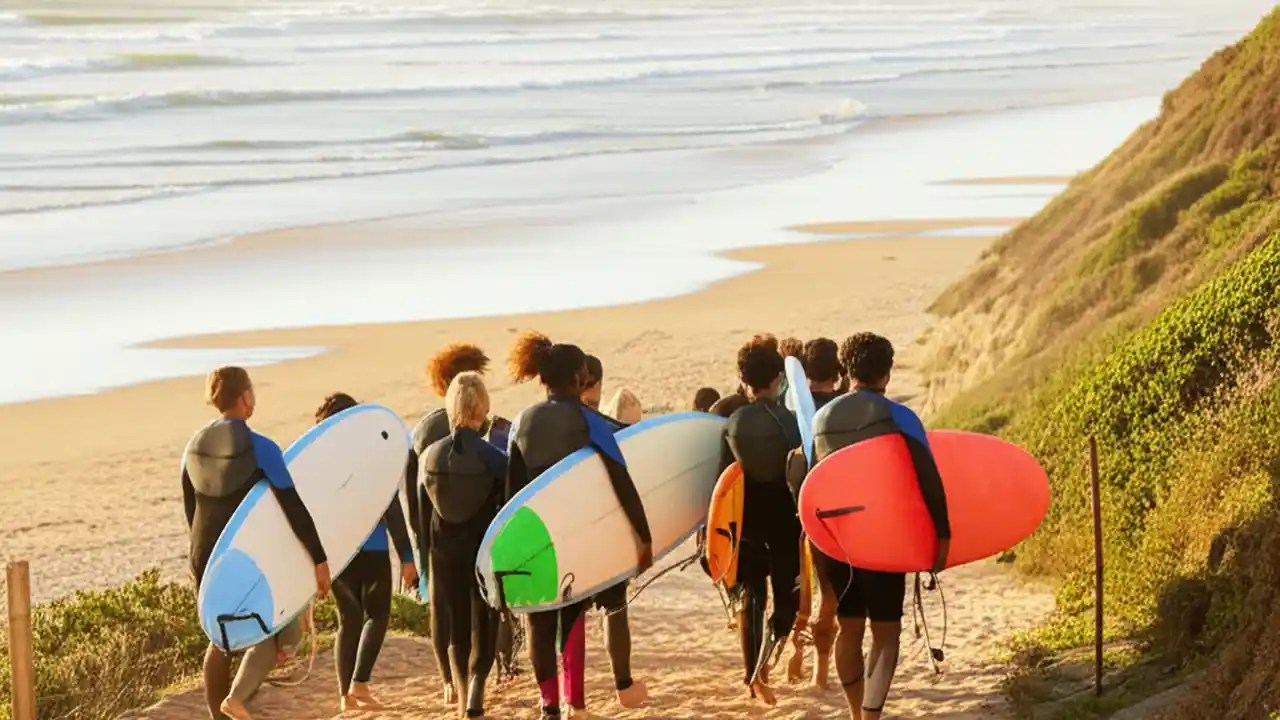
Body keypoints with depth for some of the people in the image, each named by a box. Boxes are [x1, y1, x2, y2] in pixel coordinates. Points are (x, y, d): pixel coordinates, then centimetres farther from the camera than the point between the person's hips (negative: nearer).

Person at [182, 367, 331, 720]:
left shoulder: (196, 445, 4)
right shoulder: (261, 449, -15)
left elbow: (190, 506, 14)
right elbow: (294, 509, -17)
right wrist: (320, 559, -14)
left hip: (205, 558, 6)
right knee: (284, 631, 9)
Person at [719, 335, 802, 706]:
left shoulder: (730, 421, -5)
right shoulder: (790, 420, -11)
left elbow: (720, 476, -2)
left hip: (745, 518, 2)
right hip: (784, 518, -2)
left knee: (751, 595, 13)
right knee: (786, 597, 8)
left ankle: (754, 675, 13)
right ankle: (761, 668, -11)